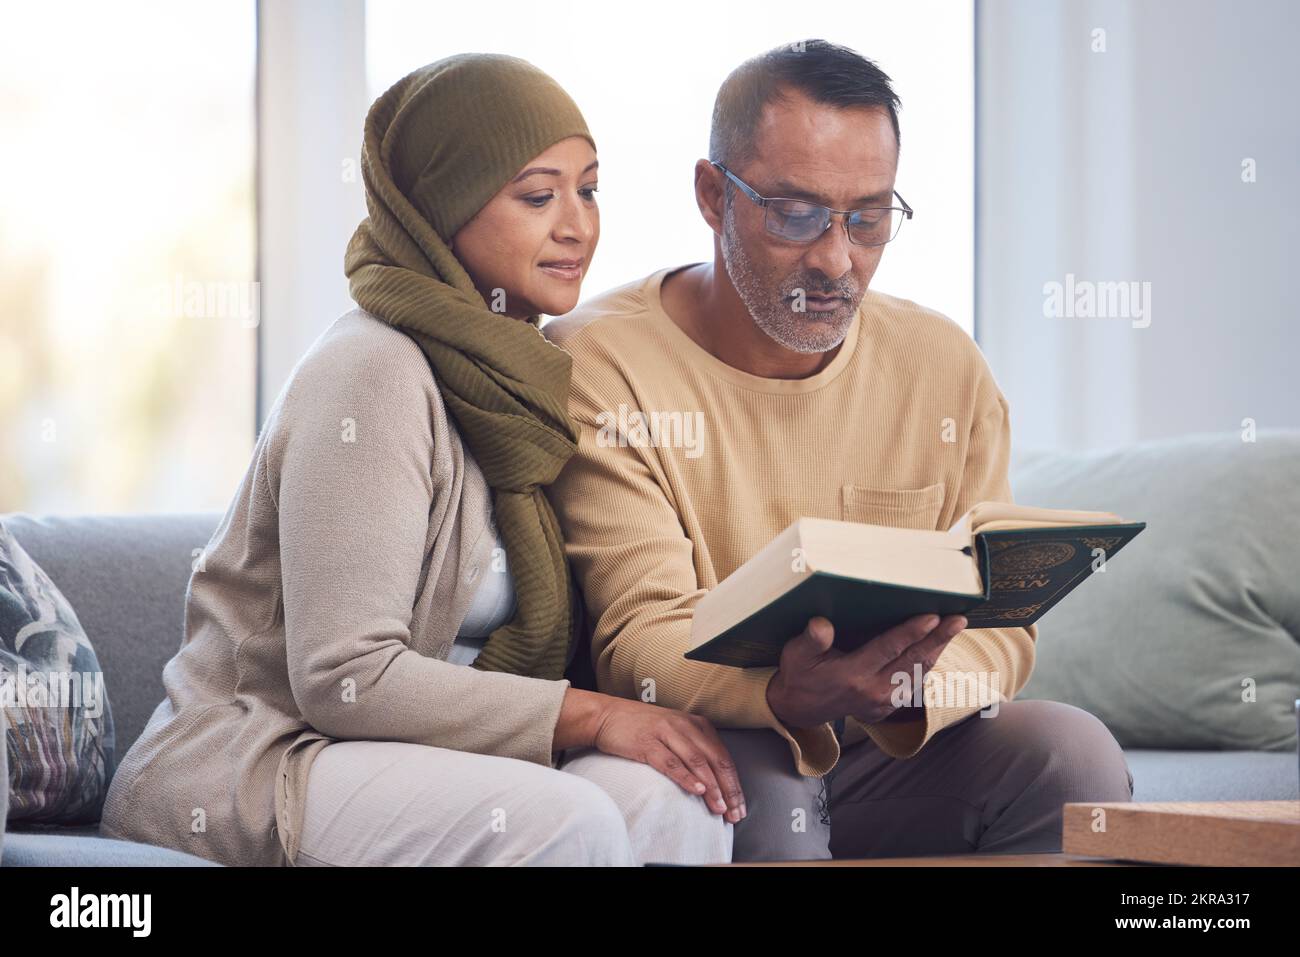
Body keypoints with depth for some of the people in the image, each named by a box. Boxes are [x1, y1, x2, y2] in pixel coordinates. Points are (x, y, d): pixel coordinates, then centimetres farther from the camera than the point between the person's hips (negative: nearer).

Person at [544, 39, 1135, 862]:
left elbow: (1001, 623, -1)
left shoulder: (944, 364, 4)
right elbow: (641, 639, -19)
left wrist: (911, 686, -27)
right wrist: (789, 697, -42)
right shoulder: (602, 364, -11)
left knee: (1073, 752, -22)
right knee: (758, 792, -37)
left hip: (890, 755, 5)